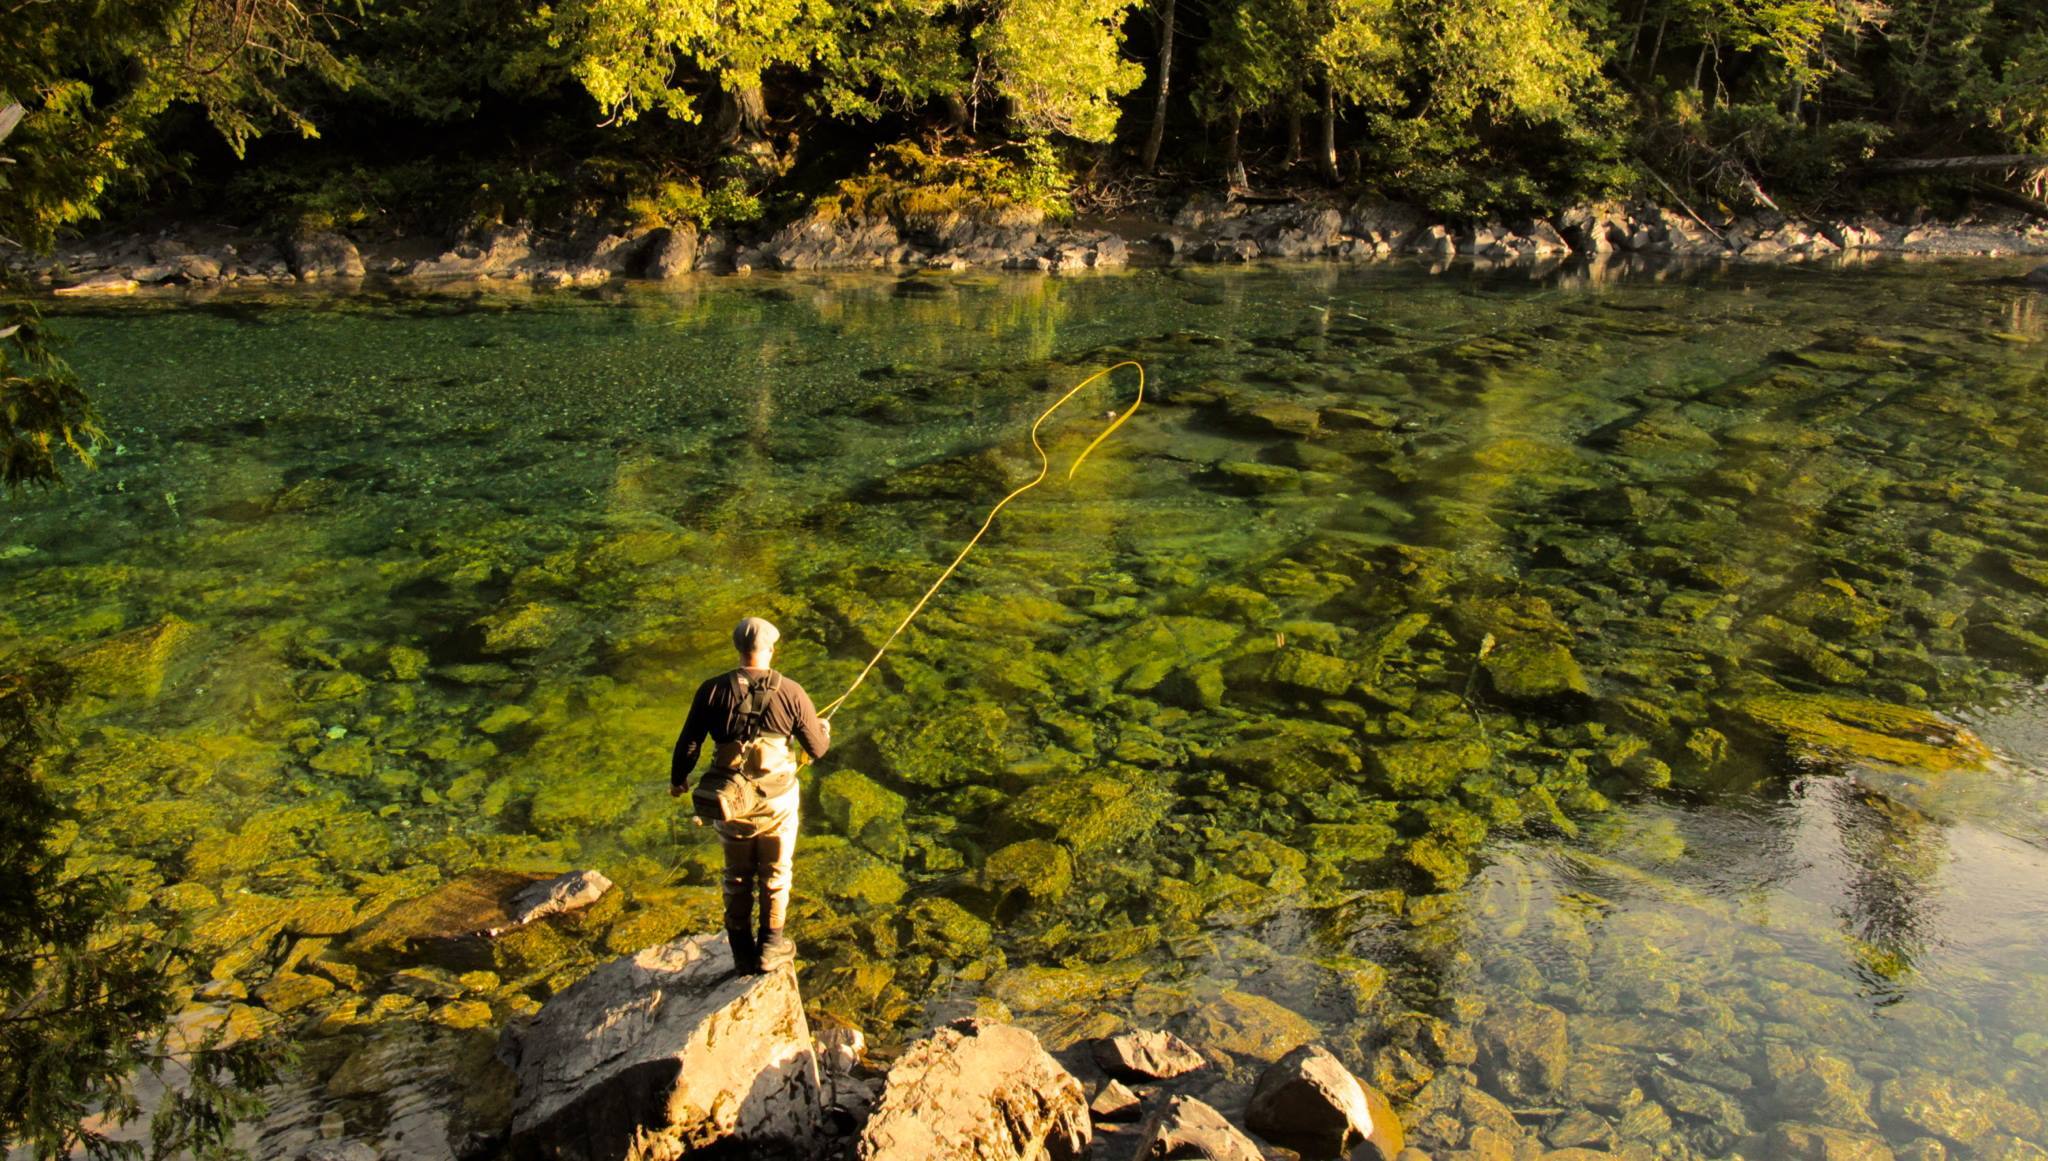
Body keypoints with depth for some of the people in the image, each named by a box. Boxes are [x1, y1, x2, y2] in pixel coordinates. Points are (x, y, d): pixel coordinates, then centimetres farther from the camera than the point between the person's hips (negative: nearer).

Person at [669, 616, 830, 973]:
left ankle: (742, 951, 29)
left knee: (737, 877, 19)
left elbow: (688, 743, -4)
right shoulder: (790, 692, -12)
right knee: (775, 875, 18)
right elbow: (817, 748, -5)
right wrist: (825, 730, 19)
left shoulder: (713, 690, -9)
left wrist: (678, 780, 15)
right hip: (777, 799, -1)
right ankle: (770, 949, 26)